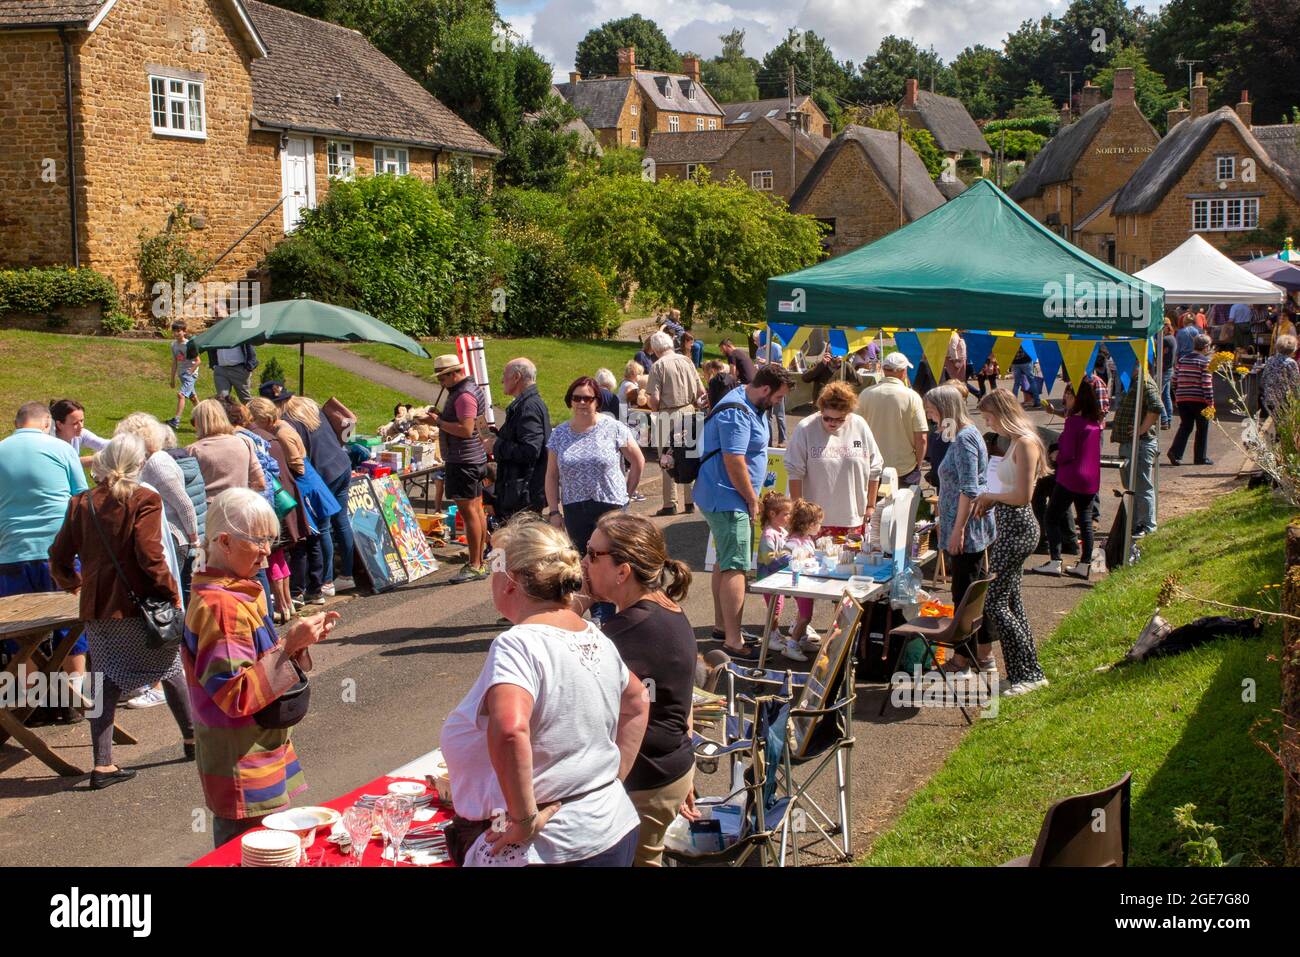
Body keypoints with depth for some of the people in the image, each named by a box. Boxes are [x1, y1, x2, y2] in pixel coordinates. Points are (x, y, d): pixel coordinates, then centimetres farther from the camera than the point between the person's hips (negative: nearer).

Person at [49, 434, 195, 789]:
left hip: (96, 607, 3)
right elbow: (150, 556, -18)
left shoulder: (81, 503, 4)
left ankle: (102, 764, 4)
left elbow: (60, 559, 8)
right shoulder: (144, 500, -10)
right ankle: (192, 738, 31)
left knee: (106, 681, 10)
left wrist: (73, 584, 27)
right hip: (139, 603, -3)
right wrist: (171, 593, -9)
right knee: (169, 669, 17)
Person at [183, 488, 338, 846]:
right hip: (241, 763, -10)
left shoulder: (240, 593, 11)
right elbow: (237, 696, -23)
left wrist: (297, 640, 4)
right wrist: (289, 646, -25)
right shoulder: (220, 607, -20)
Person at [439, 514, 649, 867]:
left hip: (548, 850, -8)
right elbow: (638, 703, 20)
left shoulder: (516, 645, -20)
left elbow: (509, 732, -37)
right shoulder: (596, 637, 4)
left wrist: (524, 819, -26)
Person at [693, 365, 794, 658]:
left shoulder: (752, 406, 11)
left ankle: (721, 625, 31)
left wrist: (752, 496, 18)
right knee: (735, 568, -10)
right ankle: (733, 641, -8)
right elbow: (734, 462, -25)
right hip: (728, 500, -11)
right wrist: (753, 500, -15)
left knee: (724, 562, 19)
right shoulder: (736, 413, -22)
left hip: (723, 499, 11)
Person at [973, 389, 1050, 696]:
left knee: (993, 602, -8)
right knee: (1010, 602, 14)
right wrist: (991, 502, 4)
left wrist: (990, 496, -8)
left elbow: (1023, 495, -22)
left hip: (1018, 529, -10)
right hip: (1010, 527, 10)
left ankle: (1028, 674, -1)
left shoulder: (1025, 443, -17)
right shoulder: (1016, 441, 14)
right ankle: (1030, 673, 21)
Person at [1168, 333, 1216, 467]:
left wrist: (1177, 396, 20)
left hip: (1182, 399, 5)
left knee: (1185, 426, 11)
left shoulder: (1182, 360, 9)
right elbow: (1207, 383, -14)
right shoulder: (1205, 361, -9)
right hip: (1199, 400, -5)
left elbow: (1175, 380, 11)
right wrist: (1210, 402, -11)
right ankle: (1201, 457, 12)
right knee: (1202, 428, 8)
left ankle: (1175, 452, -8)